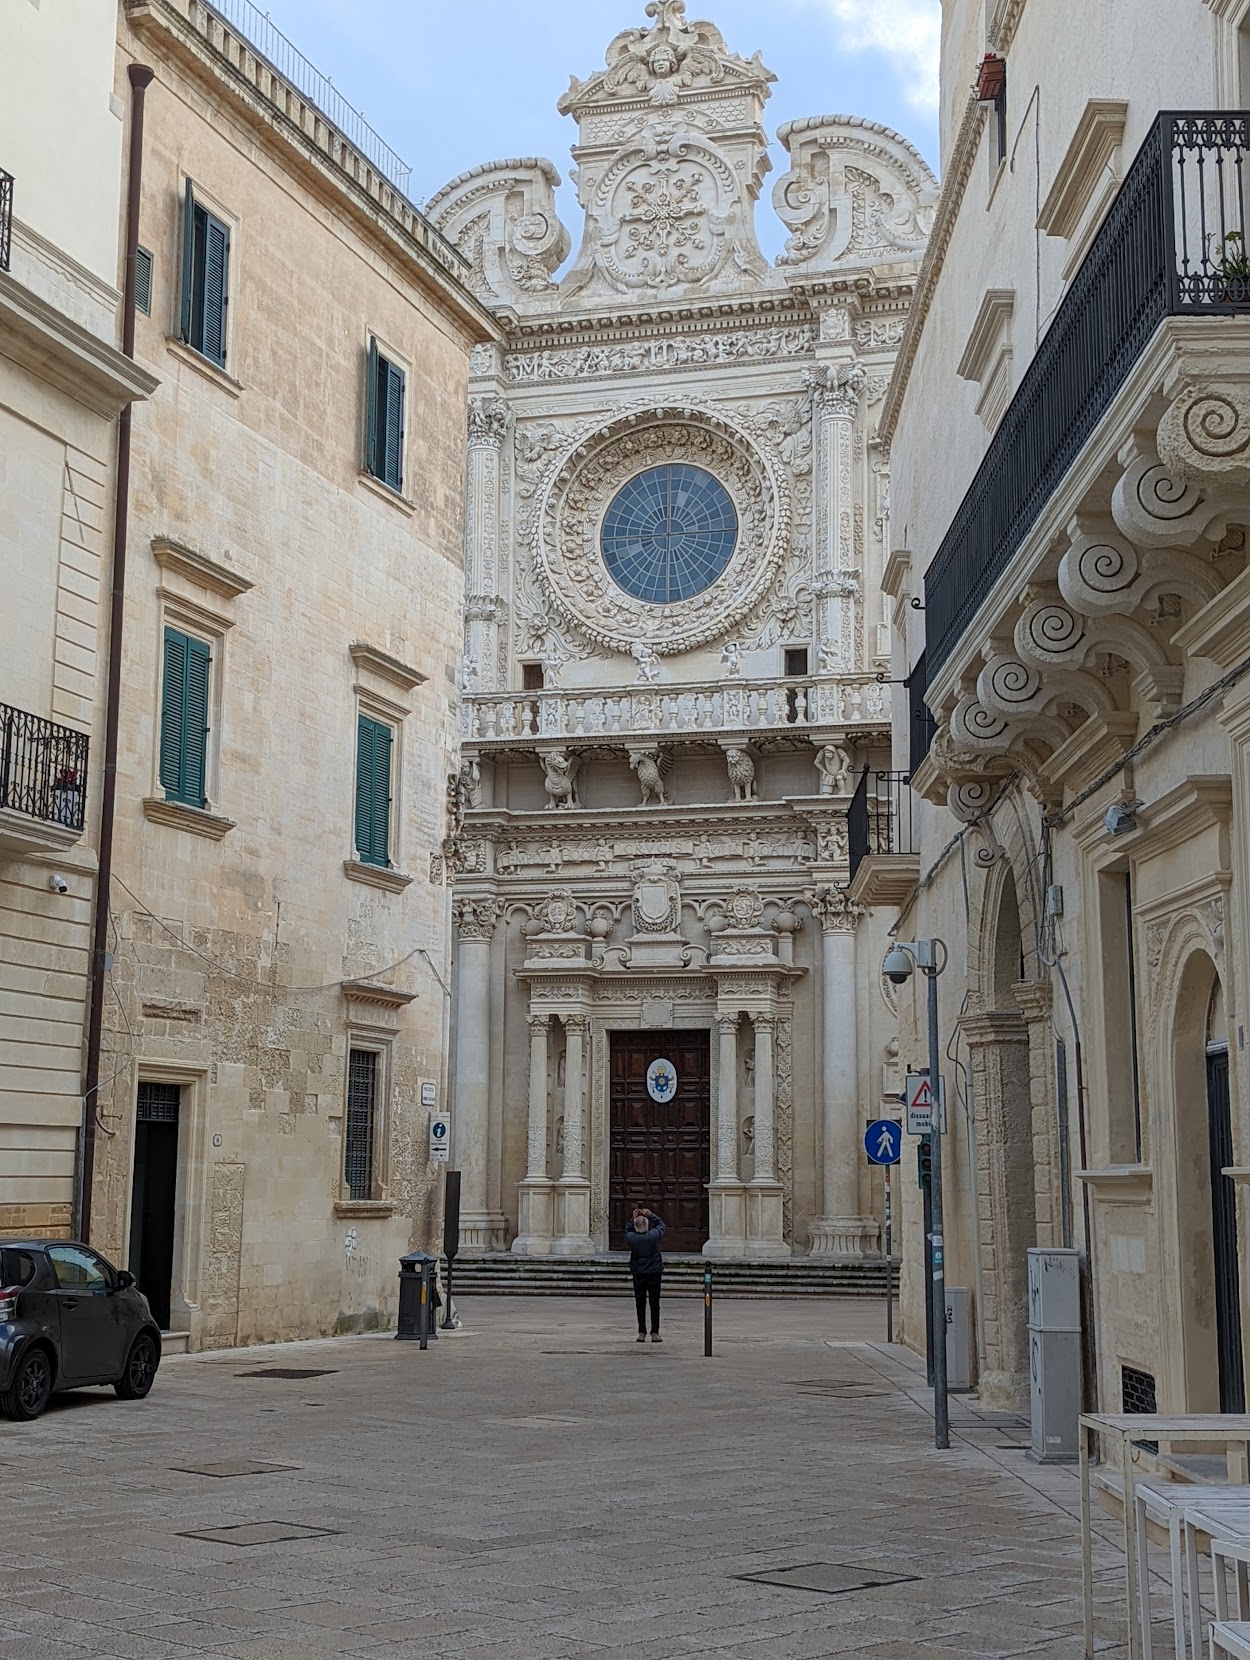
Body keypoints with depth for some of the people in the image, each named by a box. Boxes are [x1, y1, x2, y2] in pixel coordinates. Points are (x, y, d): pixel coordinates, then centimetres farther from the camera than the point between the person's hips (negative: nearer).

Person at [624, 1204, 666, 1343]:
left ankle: (642, 1333, 6)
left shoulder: (631, 1238, -10)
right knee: (654, 1304, 4)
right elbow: (661, 1225, 8)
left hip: (638, 1275, 1)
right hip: (654, 1274, -1)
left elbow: (627, 1230, 14)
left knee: (640, 1304, 8)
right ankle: (655, 1333, 2)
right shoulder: (654, 1235, -12)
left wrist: (633, 1218, 15)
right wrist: (651, 1215, 15)